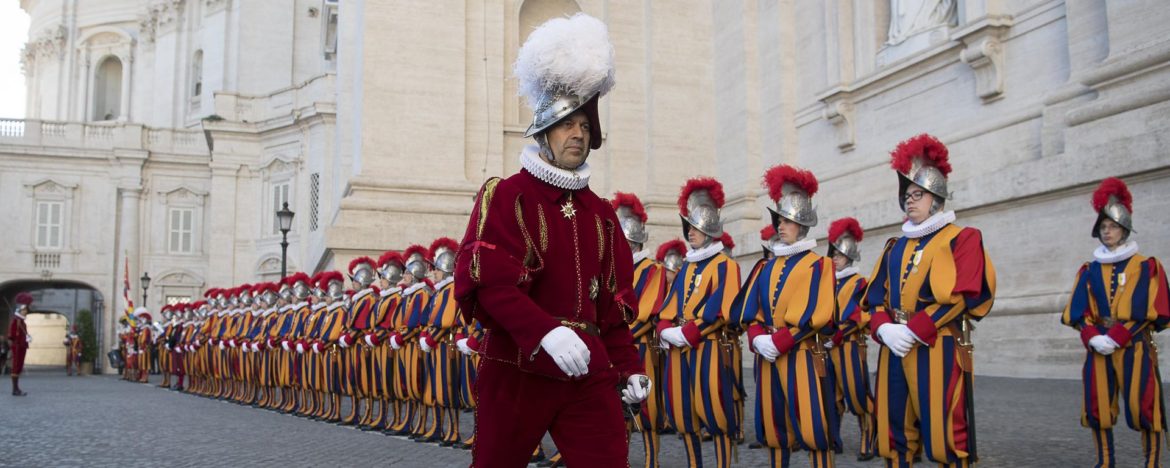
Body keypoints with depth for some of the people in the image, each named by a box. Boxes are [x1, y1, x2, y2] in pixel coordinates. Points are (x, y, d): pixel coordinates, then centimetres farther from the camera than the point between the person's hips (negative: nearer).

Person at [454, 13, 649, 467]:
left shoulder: (600, 213, 14)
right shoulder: (504, 196, -3)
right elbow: (486, 280, -17)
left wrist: (629, 365, 12)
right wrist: (546, 331, -29)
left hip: (589, 371, 4)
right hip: (517, 367, -4)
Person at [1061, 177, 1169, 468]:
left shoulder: (1146, 267, 4)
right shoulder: (1090, 270, 12)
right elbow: (1077, 312, 6)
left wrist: (1116, 337, -15)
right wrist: (1093, 338, -12)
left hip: (1134, 346, -3)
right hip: (1098, 347, 3)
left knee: (1142, 407, -7)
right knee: (1098, 407, 3)